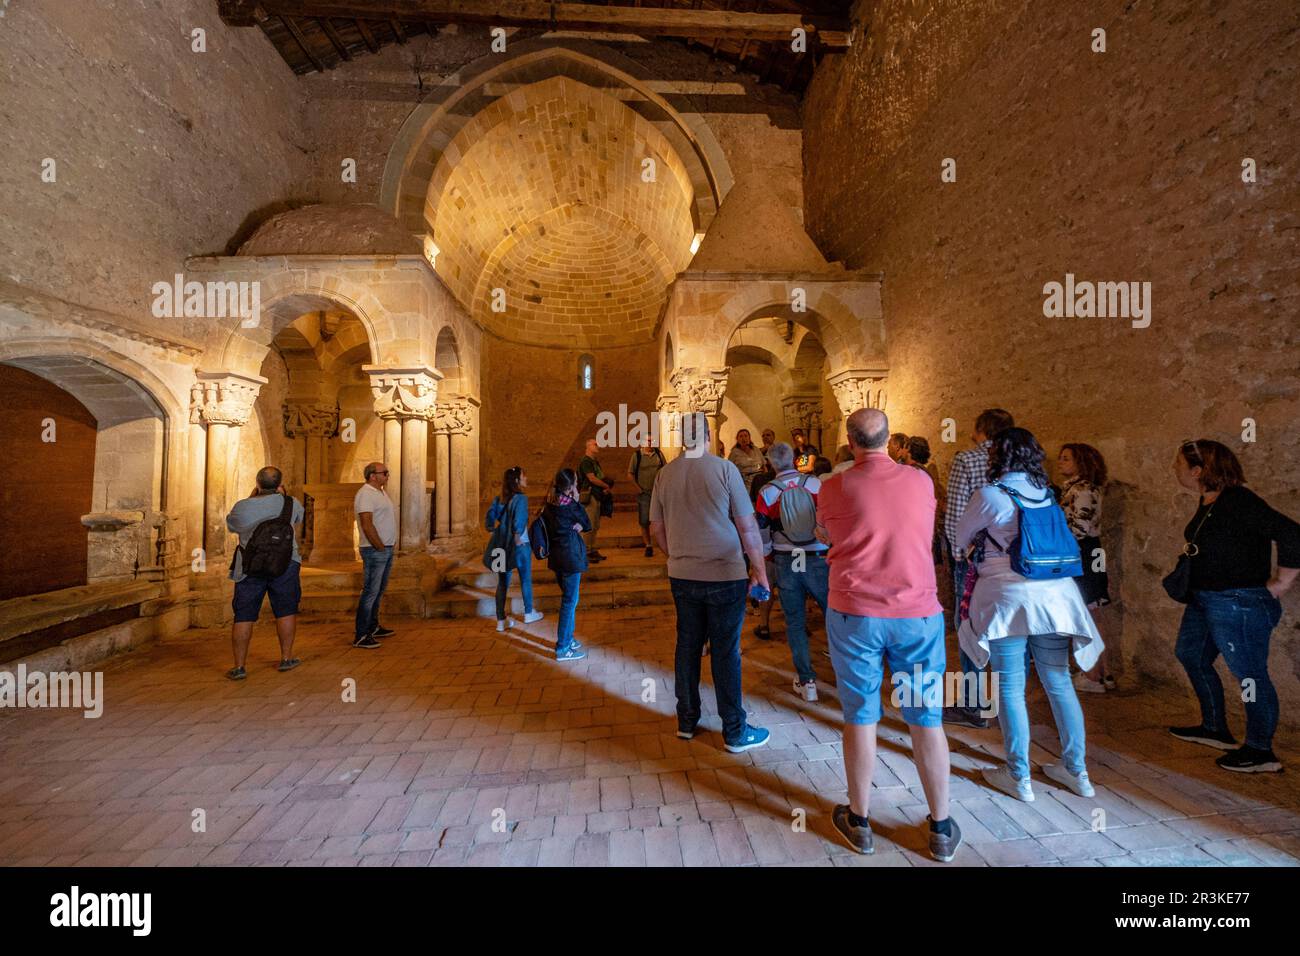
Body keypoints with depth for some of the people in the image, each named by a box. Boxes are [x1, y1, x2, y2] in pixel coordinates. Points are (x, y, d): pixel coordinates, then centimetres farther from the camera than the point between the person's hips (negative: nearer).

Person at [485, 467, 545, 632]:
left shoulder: (498, 499, 3)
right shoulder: (521, 498, -16)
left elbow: (489, 522, -1)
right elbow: (518, 523, -22)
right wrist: (518, 538, -10)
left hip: (502, 545, 5)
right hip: (519, 545, -5)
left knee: (502, 582, 12)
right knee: (526, 580, 14)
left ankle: (501, 620, 18)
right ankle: (528, 614, 28)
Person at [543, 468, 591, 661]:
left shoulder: (550, 503, 5)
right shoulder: (569, 505, -19)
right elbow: (587, 524, -6)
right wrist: (577, 502, -5)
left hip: (556, 555, 9)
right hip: (570, 556, -9)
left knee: (567, 597, 21)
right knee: (570, 600, 0)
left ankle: (567, 638, 33)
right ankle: (563, 648, 6)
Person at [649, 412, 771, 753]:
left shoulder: (665, 474, 1)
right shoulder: (724, 468, -11)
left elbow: (656, 528, 8)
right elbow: (747, 526, -10)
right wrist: (759, 568, 0)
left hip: (682, 575, 4)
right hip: (725, 575, -4)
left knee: (687, 645, 16)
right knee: (726, 652, 7)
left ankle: (687, 721, 32)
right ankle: (735, 731, 22)